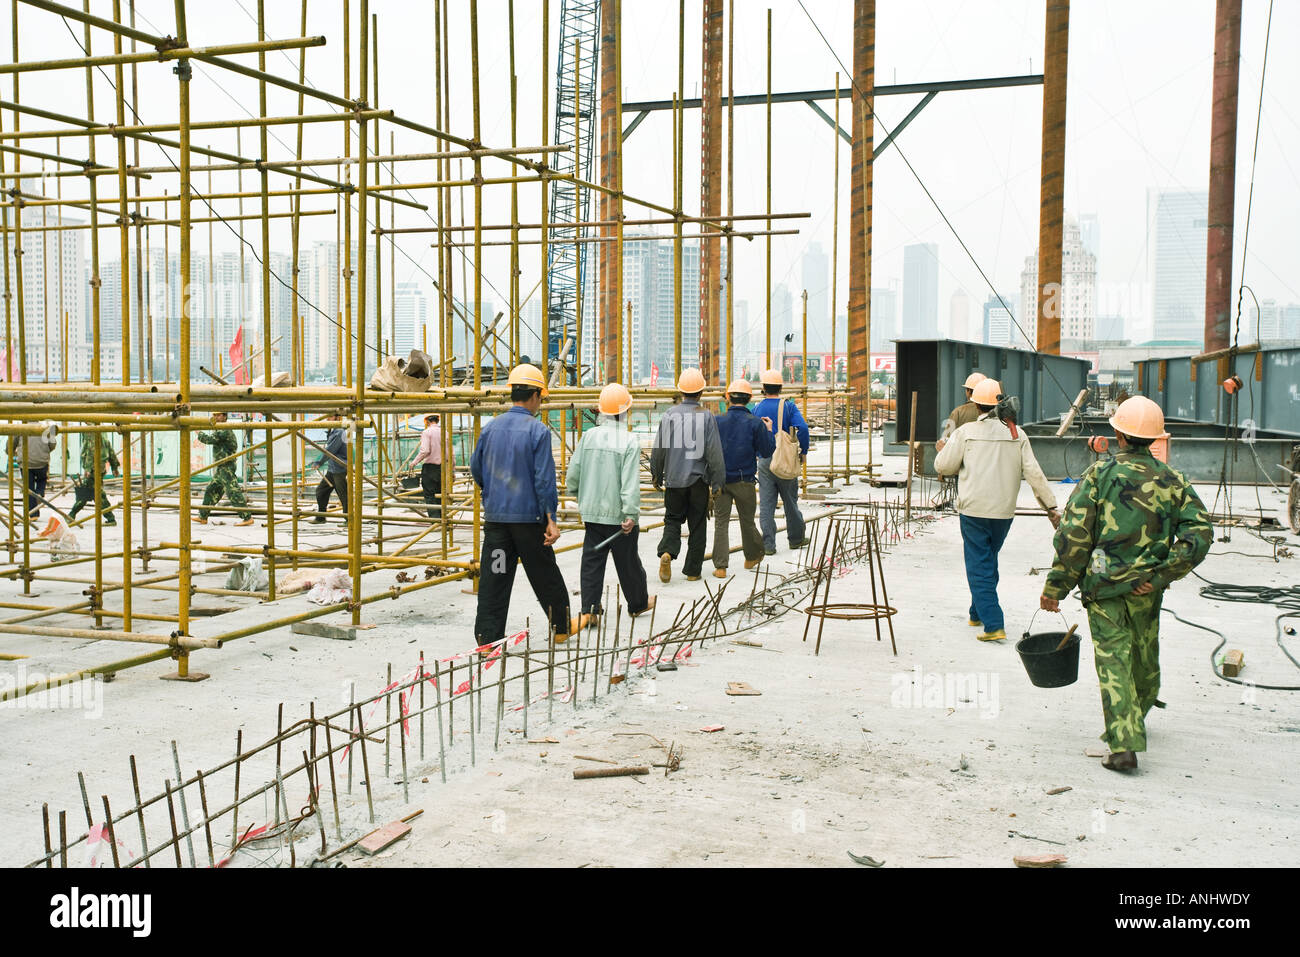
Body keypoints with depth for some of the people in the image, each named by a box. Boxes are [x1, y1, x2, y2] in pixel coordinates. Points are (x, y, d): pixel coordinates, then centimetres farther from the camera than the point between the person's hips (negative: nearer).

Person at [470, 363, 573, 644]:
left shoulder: (491, 428, 5)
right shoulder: (538, 430, -10)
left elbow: (476, 468, 14)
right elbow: (544, 478, -13)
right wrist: (551, 519, -10)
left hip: (494, 515, 4)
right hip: (528, 515, -4)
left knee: (493, 577, 5)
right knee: (545, 574, 10)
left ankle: (487, 636, 3)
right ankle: (562, 626, 24)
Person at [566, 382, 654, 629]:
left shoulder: (588, 436, 0)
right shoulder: (629, 441, -13)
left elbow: (573, 474, 4)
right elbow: (630, 482, -18)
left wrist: (581, 497, 20)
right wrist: (631, 514, -17)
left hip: (591, 511, 3)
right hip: (618, 514, -3)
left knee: (592, 559, 8)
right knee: (628, 561, 12)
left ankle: (588, 610, 3)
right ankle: (638, 603, 29)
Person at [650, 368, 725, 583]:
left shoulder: (669, 415, -3)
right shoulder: (706, 416, -7)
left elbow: (658, 450, 1)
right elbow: (714, 452, -8)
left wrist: (656, 476, 15)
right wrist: (716, 482, 1)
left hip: (673, 479, 1)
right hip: (698, 479, -1)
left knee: (673, 519, 14)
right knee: (697, 526, 9)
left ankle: (667, 552, -13)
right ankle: (693, 571, 12)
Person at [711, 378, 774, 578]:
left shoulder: (717, 421, -3)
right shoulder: (755, 423, -7)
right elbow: (766, 452, -3)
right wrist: (769, 431, 10)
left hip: (720, 479, 1)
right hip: (745, 480, 0)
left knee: (721, 522, 3)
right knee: (747, 520, 16)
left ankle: (720, 567, -3)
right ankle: (752, 557, 35)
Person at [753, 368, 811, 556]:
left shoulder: (756, 410, 2)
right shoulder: (788, 406, -5)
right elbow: (802, 428, -18)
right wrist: (803, 451, -6)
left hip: (764, 462, 1)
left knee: (766, 504, 3)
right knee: (790, 501, 14)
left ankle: (768, 545, -2)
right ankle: (796, 538, 27)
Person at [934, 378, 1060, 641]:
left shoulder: (966, 432, -7)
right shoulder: (1016, 434, 2)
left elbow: (943, 466, -2)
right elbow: (1033, 473, 0)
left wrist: (947, 446, 18)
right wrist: (1051, 506, 3)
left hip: (973, 509, -4)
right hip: (1004, 511, 4)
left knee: (979, 566, 0)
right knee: (989, 561, 21)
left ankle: (993, 624, -10)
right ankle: (978, 613, 33)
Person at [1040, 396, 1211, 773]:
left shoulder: (1099, 474, -7)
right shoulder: (1172, 480, 2)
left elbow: (1073, 535, -10)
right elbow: (1199, 534, -6)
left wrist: (1055, 587, -4)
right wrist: (1159, 577, -5)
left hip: (1103, 586, -3)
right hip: (1146, 590, 3)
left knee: (1113, 661, -1)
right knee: (1144, 659, 21)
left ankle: (1124, 743, -11)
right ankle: (1133, 721, 41)